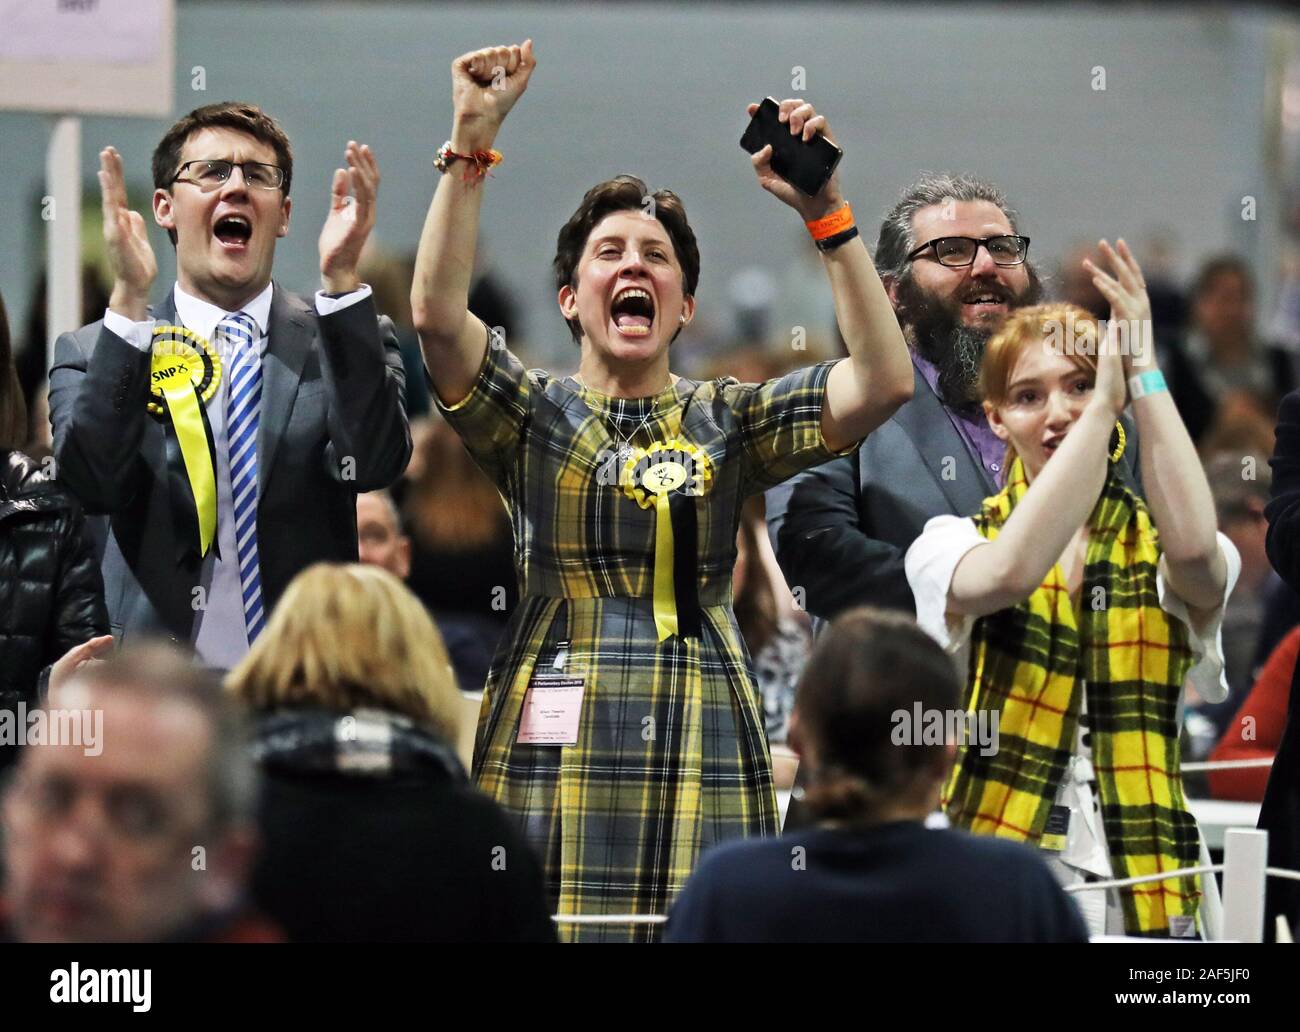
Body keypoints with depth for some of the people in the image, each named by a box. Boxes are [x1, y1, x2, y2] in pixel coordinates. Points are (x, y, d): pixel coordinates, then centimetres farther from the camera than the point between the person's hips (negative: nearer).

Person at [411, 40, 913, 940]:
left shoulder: (730, 423, 12)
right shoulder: (533, 417, 9)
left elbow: (884, 381, -3)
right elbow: (437, 315, -9)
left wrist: (827, 213, -9)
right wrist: (471, 143, -14)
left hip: (700, 755, 1)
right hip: (558, 753, -1)